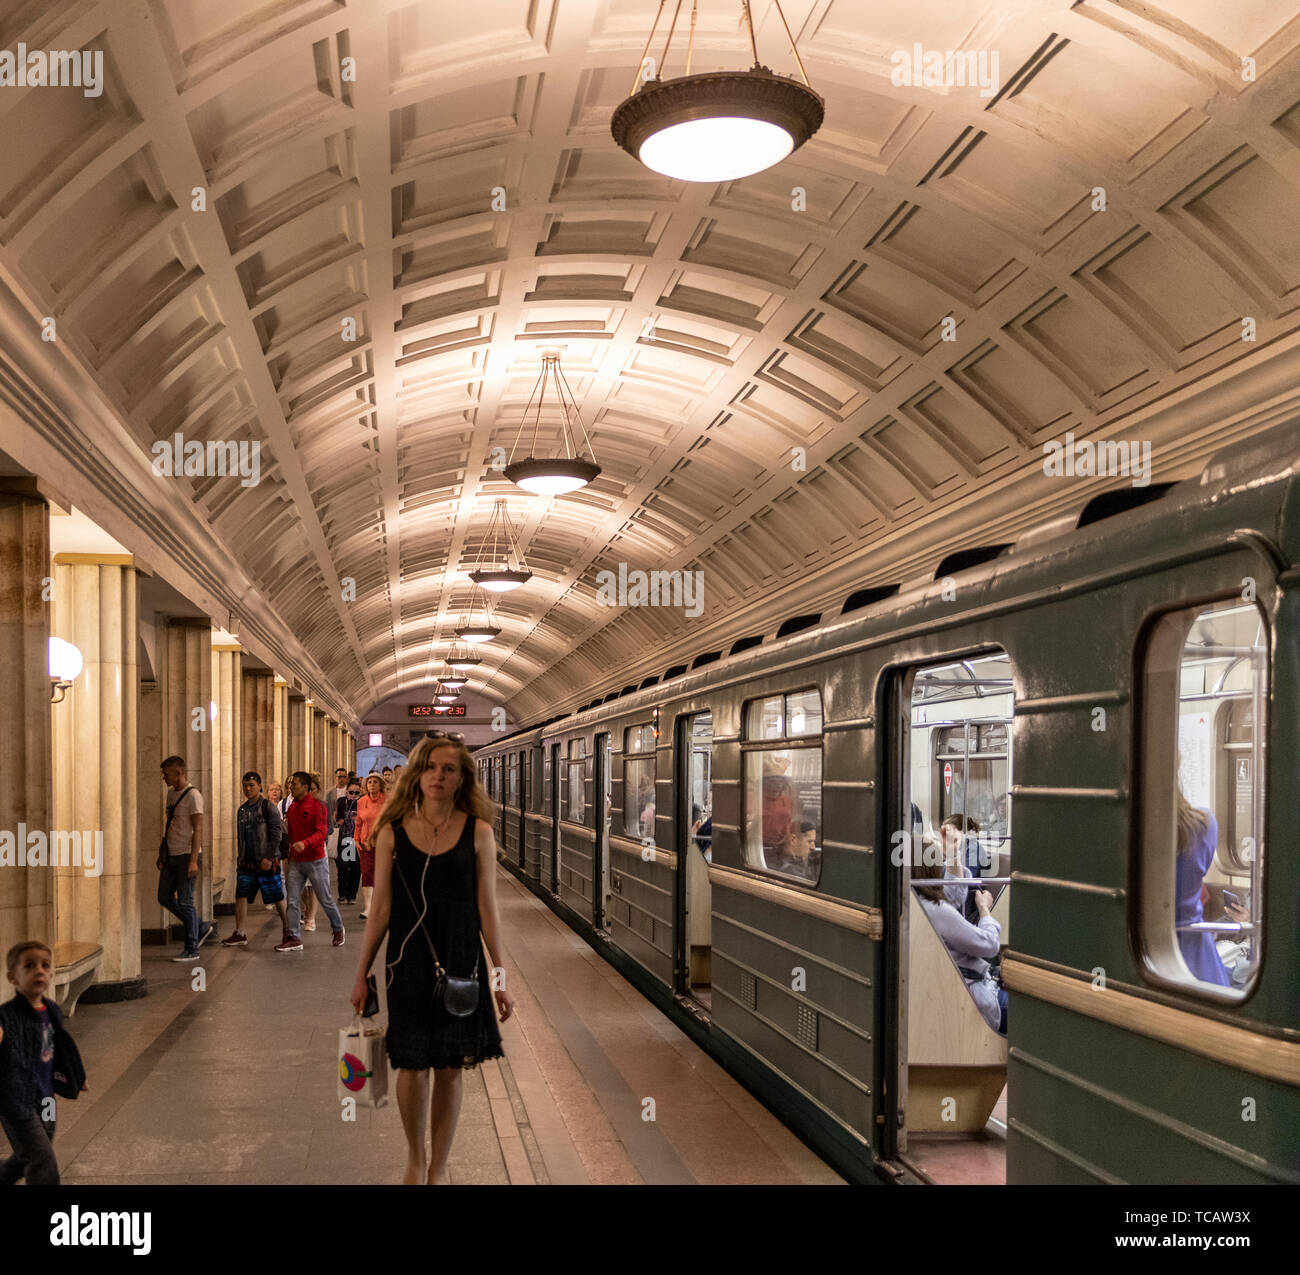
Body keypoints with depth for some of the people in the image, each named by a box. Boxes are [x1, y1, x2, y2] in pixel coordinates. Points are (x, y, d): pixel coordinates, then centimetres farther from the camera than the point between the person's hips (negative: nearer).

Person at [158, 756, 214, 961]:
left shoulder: (193, 795, -13)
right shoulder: (171, 794, 14)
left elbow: (198, 829, -16)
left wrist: (193, 860, -22)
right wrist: (162, 854, 21)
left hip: (186, 855, -9)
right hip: (171, 856, 9)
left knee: (185, 902, -5)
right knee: (164, 897, 11)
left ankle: (191, 949, 4)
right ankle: (201, 928, 23)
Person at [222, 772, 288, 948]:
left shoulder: (267, 806, -8)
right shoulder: (242, 809, 13)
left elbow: (276, 832, -13)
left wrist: (270, 857, -18)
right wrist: (241, 858, 13)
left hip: (266, 862, -6)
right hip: (247, 862, 6)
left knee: (278, 897, 2)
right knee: (241, 895, 0)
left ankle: (287, 929, 17)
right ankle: (239, 934, 4)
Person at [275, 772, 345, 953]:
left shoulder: (316, 806, -10)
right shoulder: (291, 808, 10)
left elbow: (321, 832, -18)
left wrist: (305, 843, -33)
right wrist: (289, 855, 17)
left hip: (315, 860, -6)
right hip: (296, 862, 6)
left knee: (325, 899, 5)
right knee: (293, 901, 0)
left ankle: (338, 929, 25)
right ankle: (293, 938, 3)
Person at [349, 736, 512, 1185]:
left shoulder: (478, 832, -2)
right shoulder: (393, 832, 0)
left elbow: (487, 908, 1)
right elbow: (380, 909, 4)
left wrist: (500, 976, 2)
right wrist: (361, 974, 5)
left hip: (460, 960, 0)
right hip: (408, 959, 0)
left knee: (449, 1068, 6)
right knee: (412, 1067, 2)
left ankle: (438, 1168, 23)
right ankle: (415, 1158, 28)